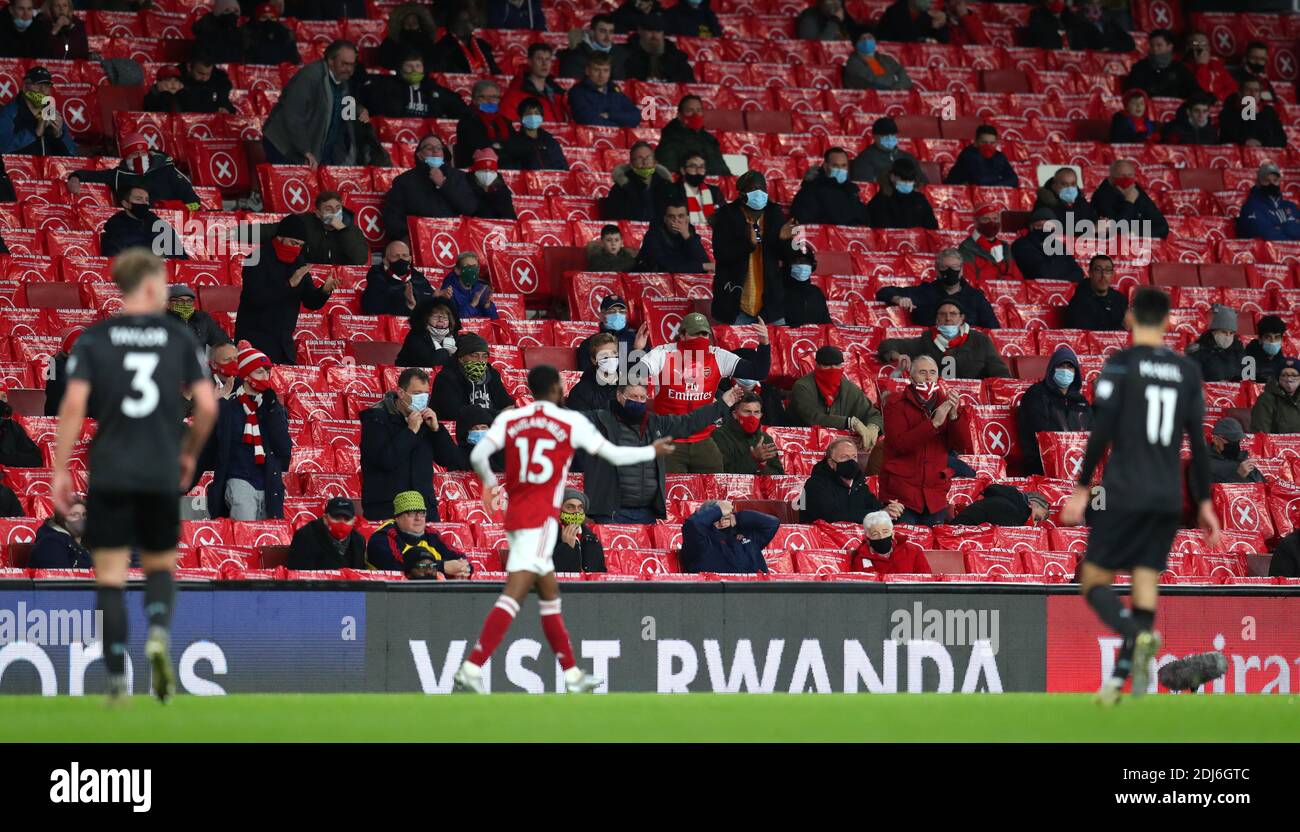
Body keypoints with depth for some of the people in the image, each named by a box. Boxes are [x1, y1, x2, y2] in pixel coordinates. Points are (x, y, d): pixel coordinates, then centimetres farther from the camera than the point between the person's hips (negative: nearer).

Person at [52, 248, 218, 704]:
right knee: (160, 566, 17)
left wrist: (60, 469, -4)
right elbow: (206, 406, 0)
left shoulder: (94, 338, 1)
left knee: (110, 576, 3)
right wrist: (189, 454, 16)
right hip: (162, 474, 1)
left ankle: (116, 679, -3)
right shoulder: (179, 337, 3)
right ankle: (159, 633, -13)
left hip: (109, 474, -1)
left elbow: (74, 404, -9)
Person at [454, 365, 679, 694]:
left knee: (550, 596, 17)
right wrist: (652, 452, 23)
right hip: (541, 519, -6)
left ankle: (572, 675, 24)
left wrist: (489, 482, 18)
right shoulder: (571, 422, -2)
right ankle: (472, 668, -25)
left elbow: (478, 456, -4)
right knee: (513, 596, -13)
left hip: (515, 518, 6)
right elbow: (615, 455, 5)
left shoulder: (510, 419, 7)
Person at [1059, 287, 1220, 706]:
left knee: (1094, 580, 1)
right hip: (1168, 499, 4)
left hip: (1124, 495, -4)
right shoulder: (1187, 371, 10)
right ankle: (1119, 679, -4)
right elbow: (1198, 443, 11)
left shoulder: (1122, 363, -4)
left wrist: (1081, 488, -4)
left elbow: (1101, 432, -9)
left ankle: (1139, 636, -28)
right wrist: (1204, 503, 16)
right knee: (1145, 583, 5)